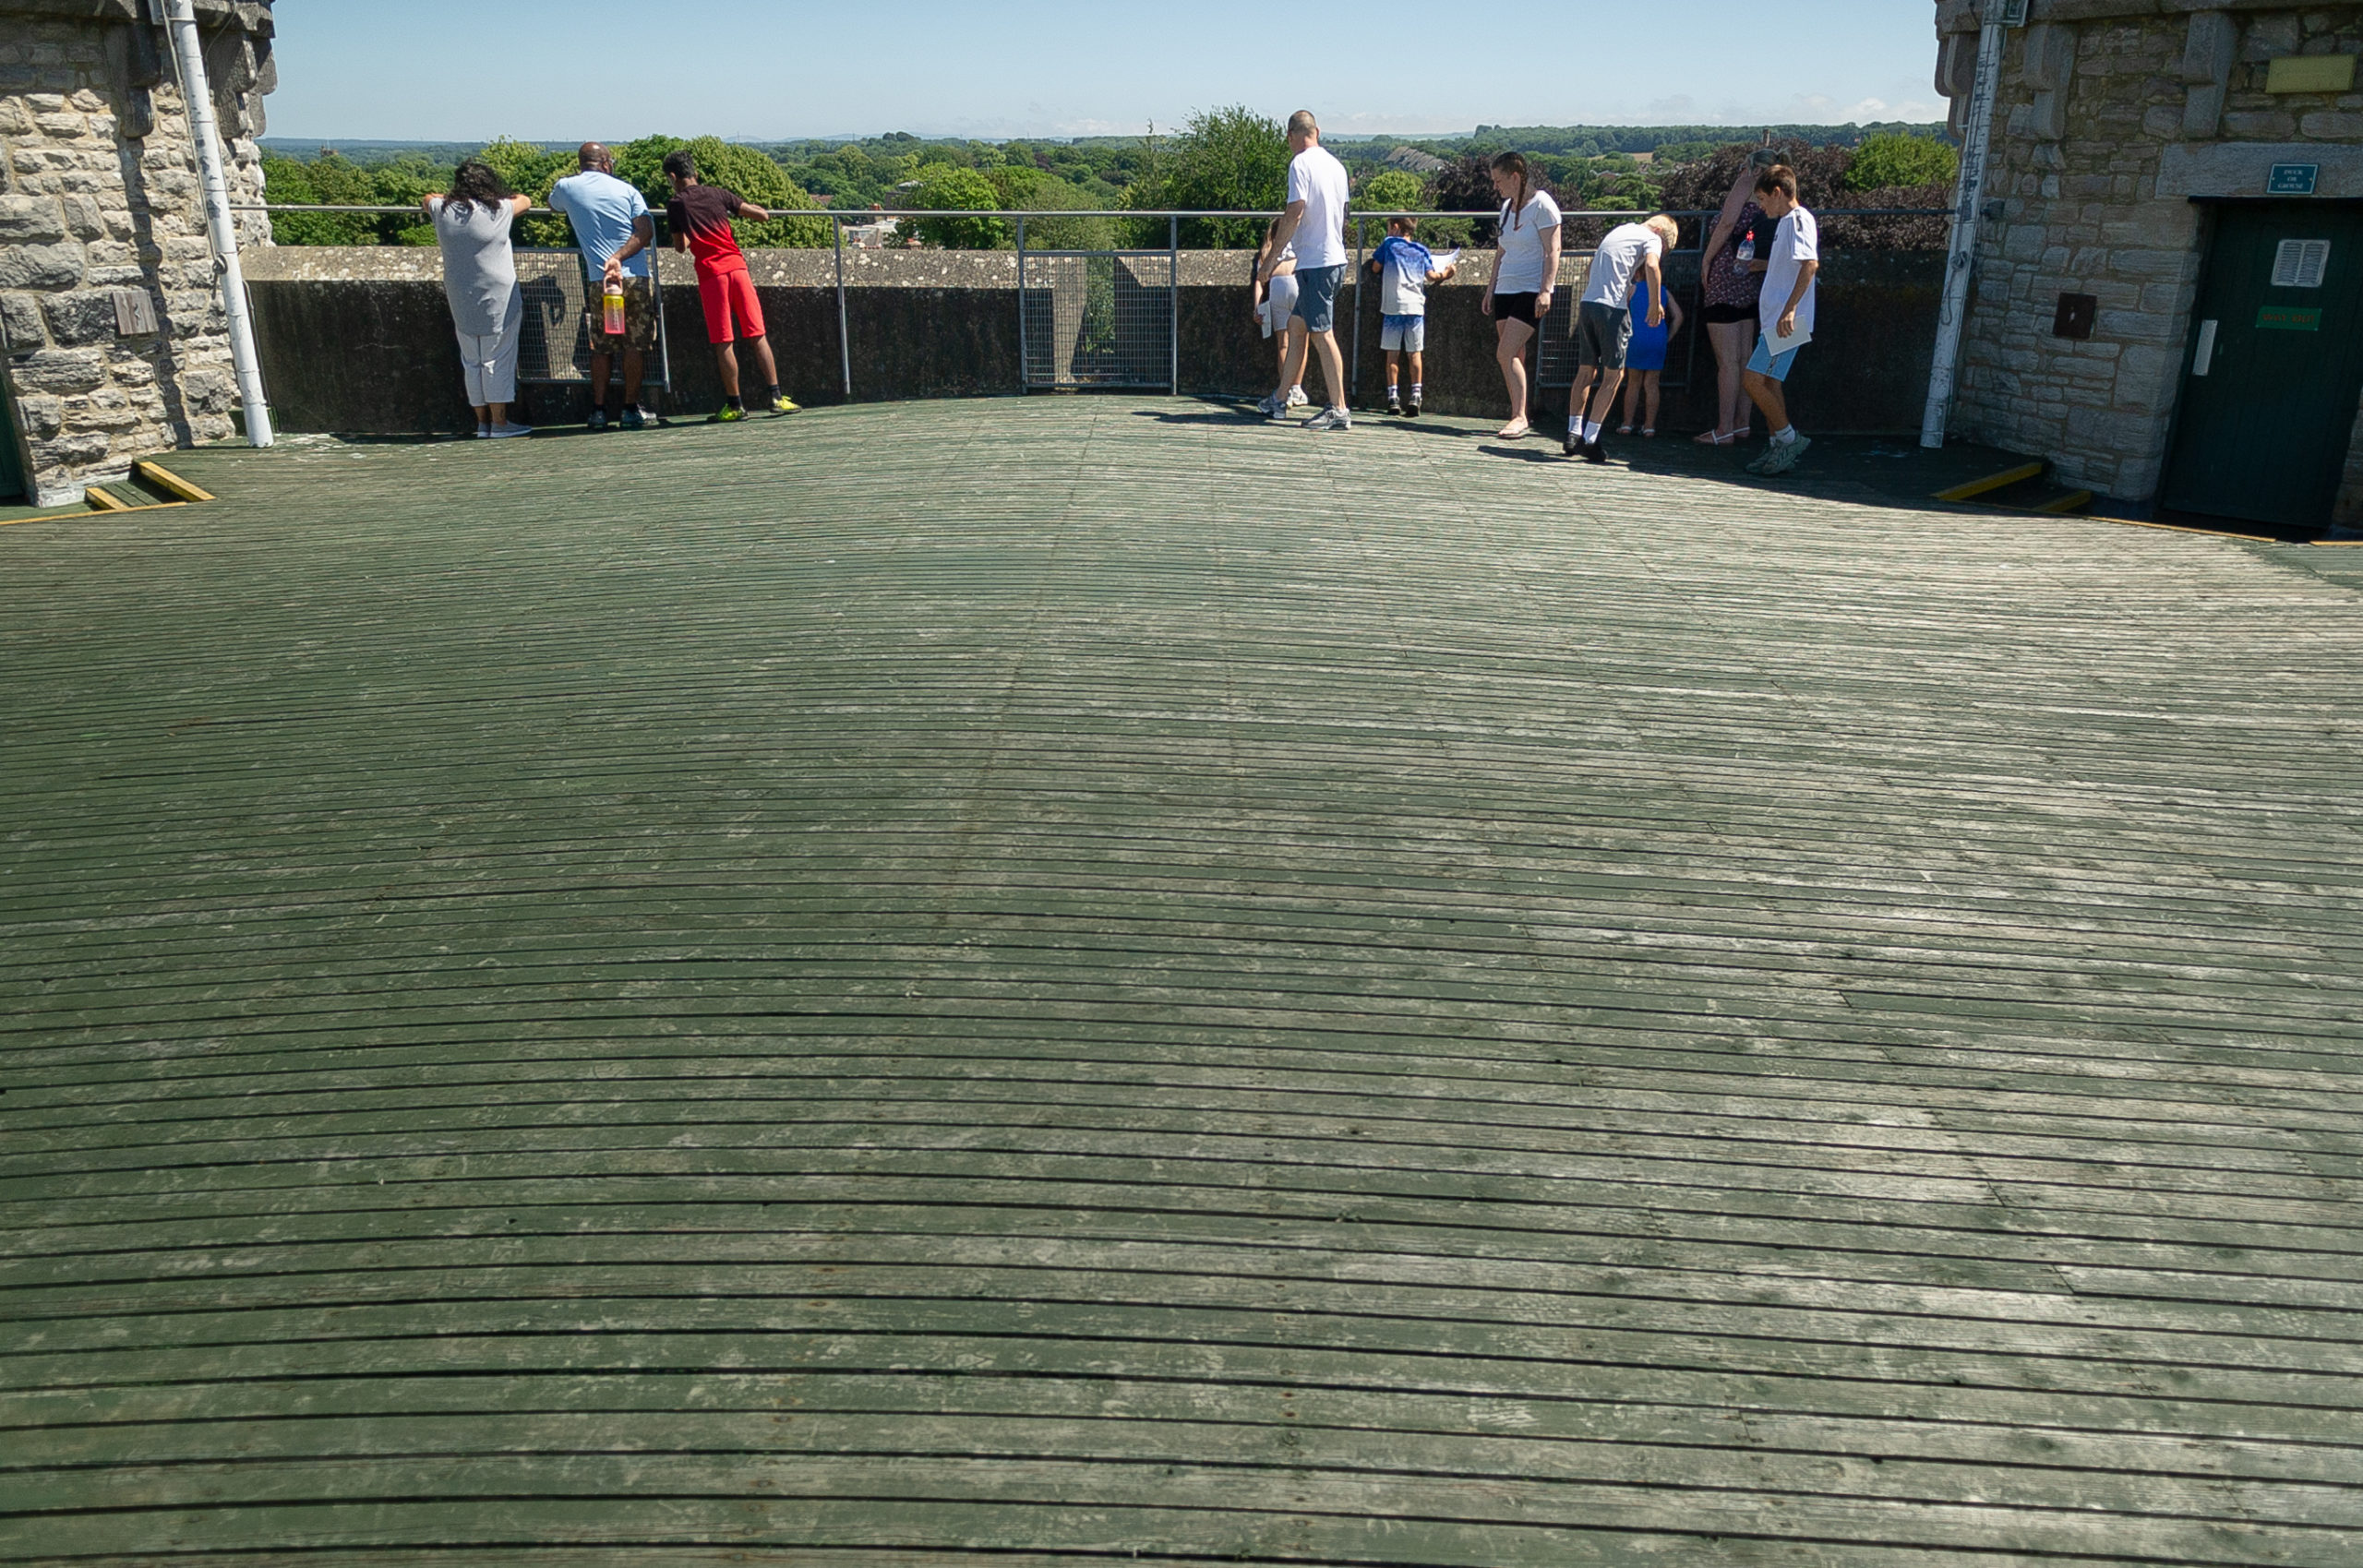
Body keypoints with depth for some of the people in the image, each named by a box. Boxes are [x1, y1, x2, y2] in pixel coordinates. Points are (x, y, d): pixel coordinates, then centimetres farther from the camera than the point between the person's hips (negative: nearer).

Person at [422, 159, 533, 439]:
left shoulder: (443, 211, 4)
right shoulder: (500, 210, -6)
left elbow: (427, 198, 28)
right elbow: (524, 200, 15)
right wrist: (503, 196, 31)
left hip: (461, 301, 4)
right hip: (498, 299, -4)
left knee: (472, 362, 10)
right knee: (497, 361, -1)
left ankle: (483, 422, 13)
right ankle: (499, 421, -1)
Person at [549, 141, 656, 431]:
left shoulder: (566, 187, 9)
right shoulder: (626, 190, 7)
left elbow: (553, 202, 34)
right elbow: (646, 233, -6)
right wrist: (618, 258, -12)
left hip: (599, 281, 1)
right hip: (637, 277, -1)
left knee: (602, 347, 9)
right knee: (635, 345, 5)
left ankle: (599, 409, 7)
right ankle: (630, 409, 4)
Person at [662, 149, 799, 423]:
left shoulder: (675, 205, 4)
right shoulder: (718, 194, 8)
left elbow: (680, 246, 12)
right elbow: (763, 215, 5)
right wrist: (741, 207, 25)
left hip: (710, 274, -2)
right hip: (737, 266, 2)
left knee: (723, 343, 0)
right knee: (757, 335, 3)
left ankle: (735, 405, 0)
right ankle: (775, 396, 0)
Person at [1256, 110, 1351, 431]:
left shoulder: (1300, 164, -11)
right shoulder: (1335, 165, 13)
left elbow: (1294, 215, -17)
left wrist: (1270, 261, -13)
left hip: (1314, 263, -9)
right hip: (1335, 258, 9)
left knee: (1322, 335, -7)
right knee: (1297, 329, 15)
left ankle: (1338, 410, -7)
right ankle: (1280, 400, 23)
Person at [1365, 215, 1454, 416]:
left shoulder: (1389, 244, 8)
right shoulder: (1421, 250, 13)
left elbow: (1375, 267, 13)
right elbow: (1431, 276, 3)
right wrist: (1445, 273, 22)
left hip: (1392, 306, -2)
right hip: (1416, 306, 2)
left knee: (1393, 353, 2)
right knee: (1414, 353, 5)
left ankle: (1393, 397, -3)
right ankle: (1415, 395, -3)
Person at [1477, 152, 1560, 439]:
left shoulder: (1541, 205, -8)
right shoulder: (1507, 206, 15)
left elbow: (1552, 251, -13)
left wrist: (1546, 290, -21)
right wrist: (1491, 288, 21)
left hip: (1532, 290, -8)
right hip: (1506, 288, 8)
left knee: (1506, 353, -18)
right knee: (1512, 357, 5)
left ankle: (1520, 417, -14)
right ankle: (1518, 418, 10)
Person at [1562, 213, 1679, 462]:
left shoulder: (1620, 230, 26)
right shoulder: (1652, 237, 4)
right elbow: (1652, 266, -15)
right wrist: (1655, 305, -8)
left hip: (1587, 303, 7)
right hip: (1612, 307, -7)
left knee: (1586, 371, 14)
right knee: (1613, 375, -1)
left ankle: (1573, 433, 12)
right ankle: (1589, 439, -7)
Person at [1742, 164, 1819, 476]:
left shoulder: (1798, 219, -11)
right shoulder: (1786, 222, 19)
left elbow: (1810, 264, -24)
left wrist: (1790, 308, -30)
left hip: (1786, 322, -11)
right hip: (1775, 320, 11)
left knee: (1755, 380, -15)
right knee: (1768, 381, 11)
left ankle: (1789, 439, -5)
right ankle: (1779, 449, 15)